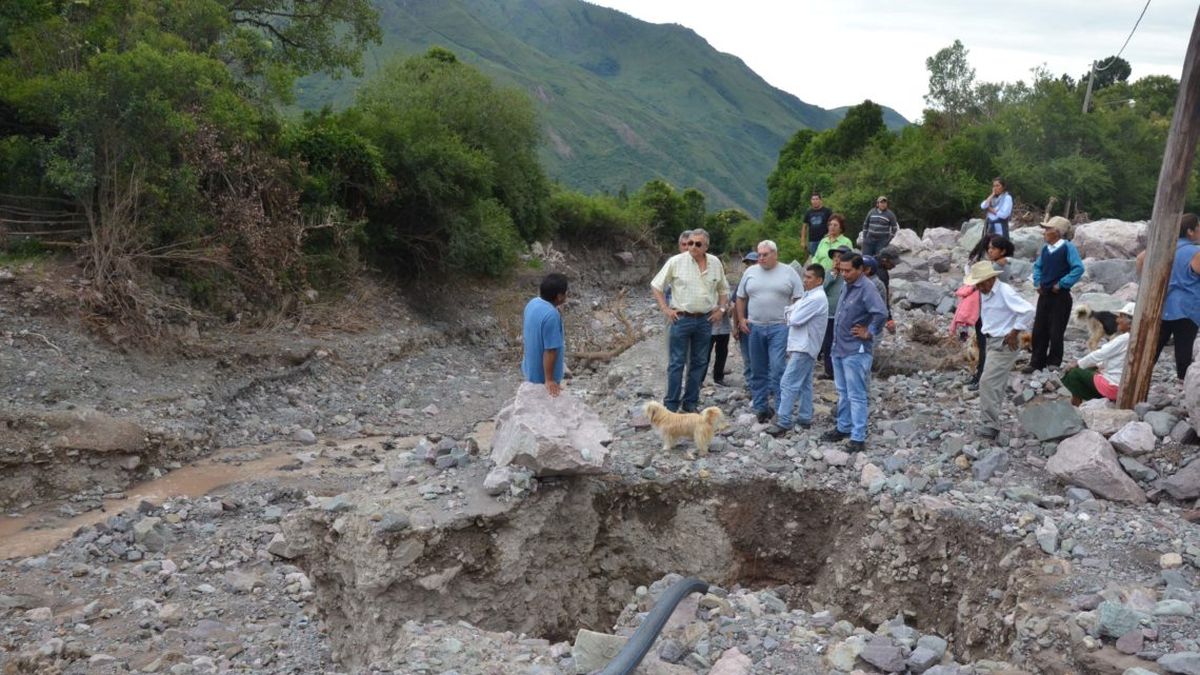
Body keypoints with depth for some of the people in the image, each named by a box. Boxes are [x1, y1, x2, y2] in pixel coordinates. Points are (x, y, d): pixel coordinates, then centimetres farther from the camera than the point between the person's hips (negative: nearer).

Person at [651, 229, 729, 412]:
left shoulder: (715, 263, 5)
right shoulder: (676, 262, -6)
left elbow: (723, 289, 19)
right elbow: (657, 285, 0)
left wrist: (721, 309, 7)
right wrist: (665, 309, -6)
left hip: (705, 320, 4)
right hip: (681, 319, -4)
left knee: (699, 363, 9)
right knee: (676, 363, -1)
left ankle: (691, 403, 20)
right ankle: (671, 405, 6)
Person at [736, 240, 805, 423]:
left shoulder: (789, 272, 1)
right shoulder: (750, 272, 10)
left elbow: (799, 299, 0)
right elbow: (741, 298, 16)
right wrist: (741, 319, 7)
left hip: (780, 327, -4)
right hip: (755, 327, 4)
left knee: (777, 367, -12)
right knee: (758, 371, 8)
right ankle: (761, 407, 17)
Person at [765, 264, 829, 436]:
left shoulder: (816, 298, -18)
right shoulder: (810, 296, 16)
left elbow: (795, 319, -20)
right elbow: (793, 316, 17)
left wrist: (791, 312, 0)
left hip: (804, 348, -11)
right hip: (802, 346, 11)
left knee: (788, 384, -11)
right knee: (804, 384, 14)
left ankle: (784, 422, -11)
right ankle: (805, 418, 20)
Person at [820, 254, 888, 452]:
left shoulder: (867, 289, -17)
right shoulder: (847, 286, 10)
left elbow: (881, 314, -29)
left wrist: (869, 333, -17)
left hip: (856, 352, -9)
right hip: (839, 348, 9)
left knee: (856, 396, -5)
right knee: (843, 393, 19)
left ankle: (858, 438, -1)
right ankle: (843, 428, 32)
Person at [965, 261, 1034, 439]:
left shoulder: (1005, 292, -19)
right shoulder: (984, 294, 8)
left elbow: (1028, 311, -25)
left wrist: (1015, 332, -19)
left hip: (1004, 344, -9)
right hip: (992, 342, 9)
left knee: (988, 383, -13)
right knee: (996, 385, 14)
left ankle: (989, 425, -9)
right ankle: (991, 423, 22)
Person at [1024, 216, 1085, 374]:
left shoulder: (1067, 247, -12)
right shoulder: (1045, 249, 8)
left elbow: (1078, 268, -20)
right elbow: (1037, 266, 24)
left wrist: (1062, 284, -18)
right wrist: (1037, 282, 9)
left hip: (1060, 296, -7)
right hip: (1044, 294, 7)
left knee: (1056, 331, 0)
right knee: (1039, 330, 7)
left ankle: (1054, 363, 12)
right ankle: (1036, 362, 15)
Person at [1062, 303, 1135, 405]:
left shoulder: (1124, 339, -21)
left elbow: (1099, 354, -17)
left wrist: (1077, 364, -7)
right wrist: (1099, 366, 9)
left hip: (1112, 384, -10)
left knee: (1072, 374, -2)